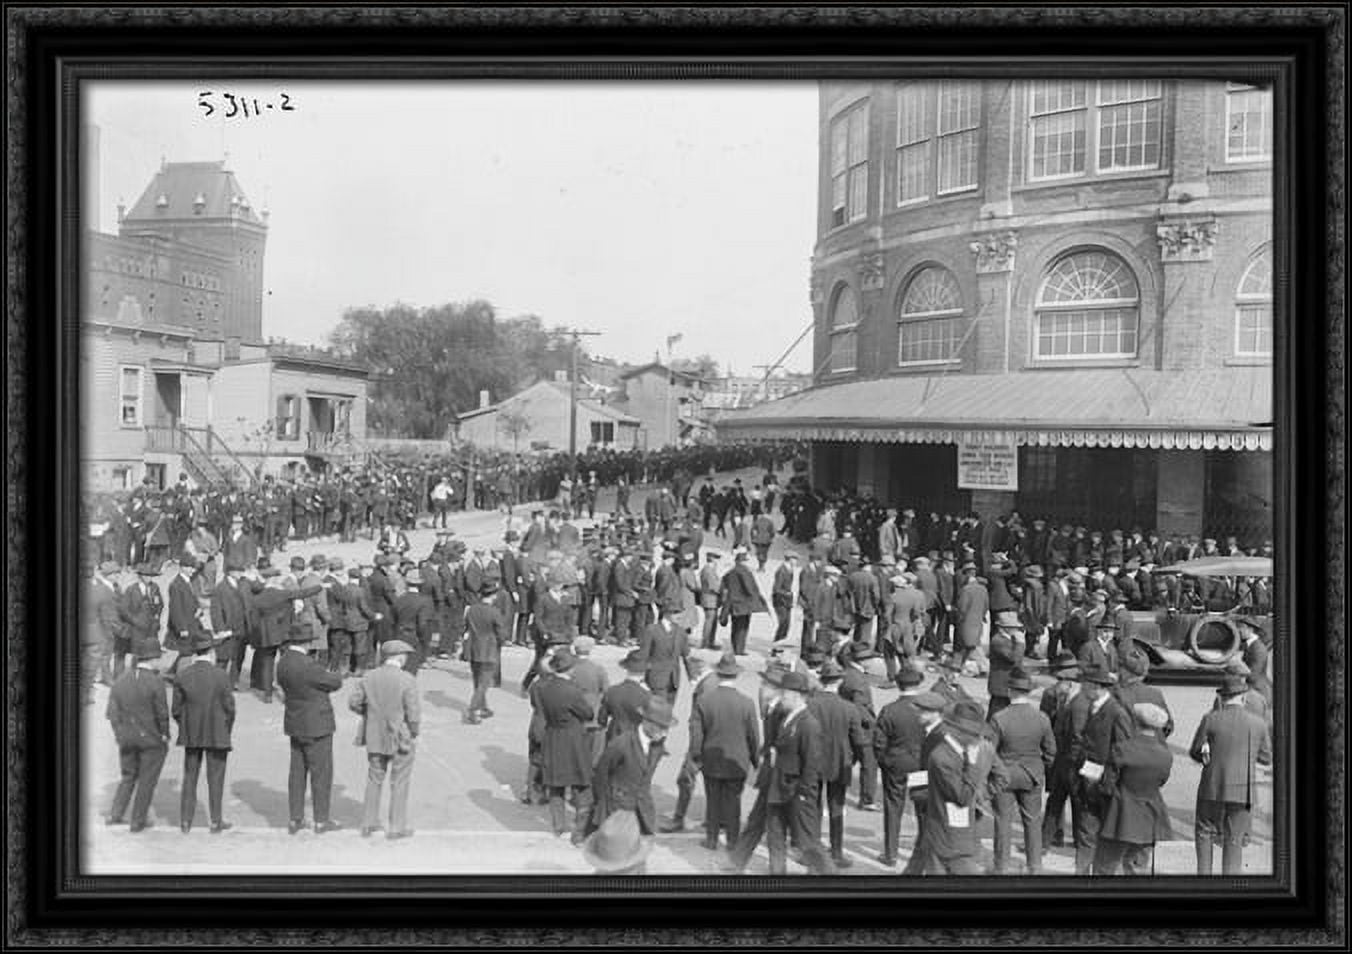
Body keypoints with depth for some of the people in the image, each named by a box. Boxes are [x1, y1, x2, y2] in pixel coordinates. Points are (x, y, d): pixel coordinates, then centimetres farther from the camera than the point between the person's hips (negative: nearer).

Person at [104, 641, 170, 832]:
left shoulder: (120, 680, 0)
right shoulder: (156, 682, -17)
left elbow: (112, 712, 3)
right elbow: (162, 714, -17)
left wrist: (120, 734, 14)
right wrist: (165, 736, -3)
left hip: (127, 739, 5)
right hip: (152, 739, -5)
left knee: (129, 776, 23)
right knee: (147, 780, 9)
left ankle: (115, 814, 19)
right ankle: (138, 821, 16)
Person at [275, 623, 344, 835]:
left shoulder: (283, 662, 2)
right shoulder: (307, 666, -25)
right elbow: (336, 683, -14)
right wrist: (331, 675, 9)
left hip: (295, 724, 8)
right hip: (316, 726, -8)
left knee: (297, 772, 14)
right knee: (321, 773, 4)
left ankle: (295, 819, 20)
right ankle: (321, 821, 12)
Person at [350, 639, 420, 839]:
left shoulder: (369, 677, -5)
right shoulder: (407, 680, -18)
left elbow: (353, 702, -1)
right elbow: (412, 714, -17)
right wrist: (414, 736, -1)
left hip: (375, 738, 4)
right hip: (401, 738, -4)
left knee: (374, 780, 20)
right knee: (399, 783, 10)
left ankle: (368, 824, 28)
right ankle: (397, 828, 17)